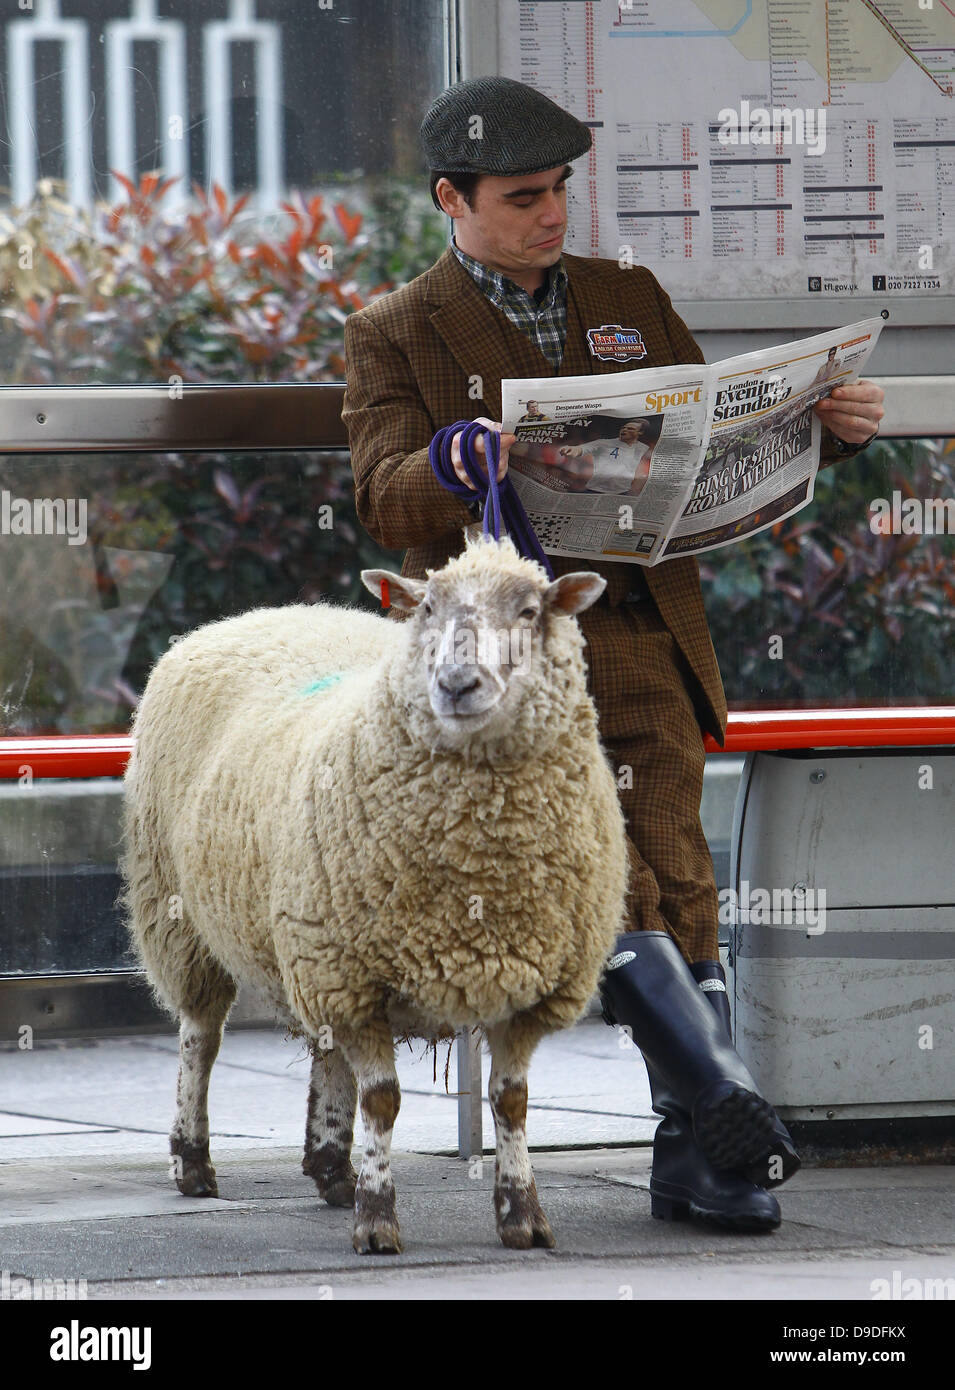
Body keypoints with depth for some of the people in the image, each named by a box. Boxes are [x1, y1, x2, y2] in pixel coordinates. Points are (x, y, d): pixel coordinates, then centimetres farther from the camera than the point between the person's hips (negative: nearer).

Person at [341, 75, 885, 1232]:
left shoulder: (630, 302, 17)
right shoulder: (395, 335, 4)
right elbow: (385, 498, -9)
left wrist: (824, 430, 2)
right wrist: (471, 456, -30)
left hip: (651, 647, 4)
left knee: (678, 886, 1)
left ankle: (697, 1163, 5)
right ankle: (726, 1109, -13)